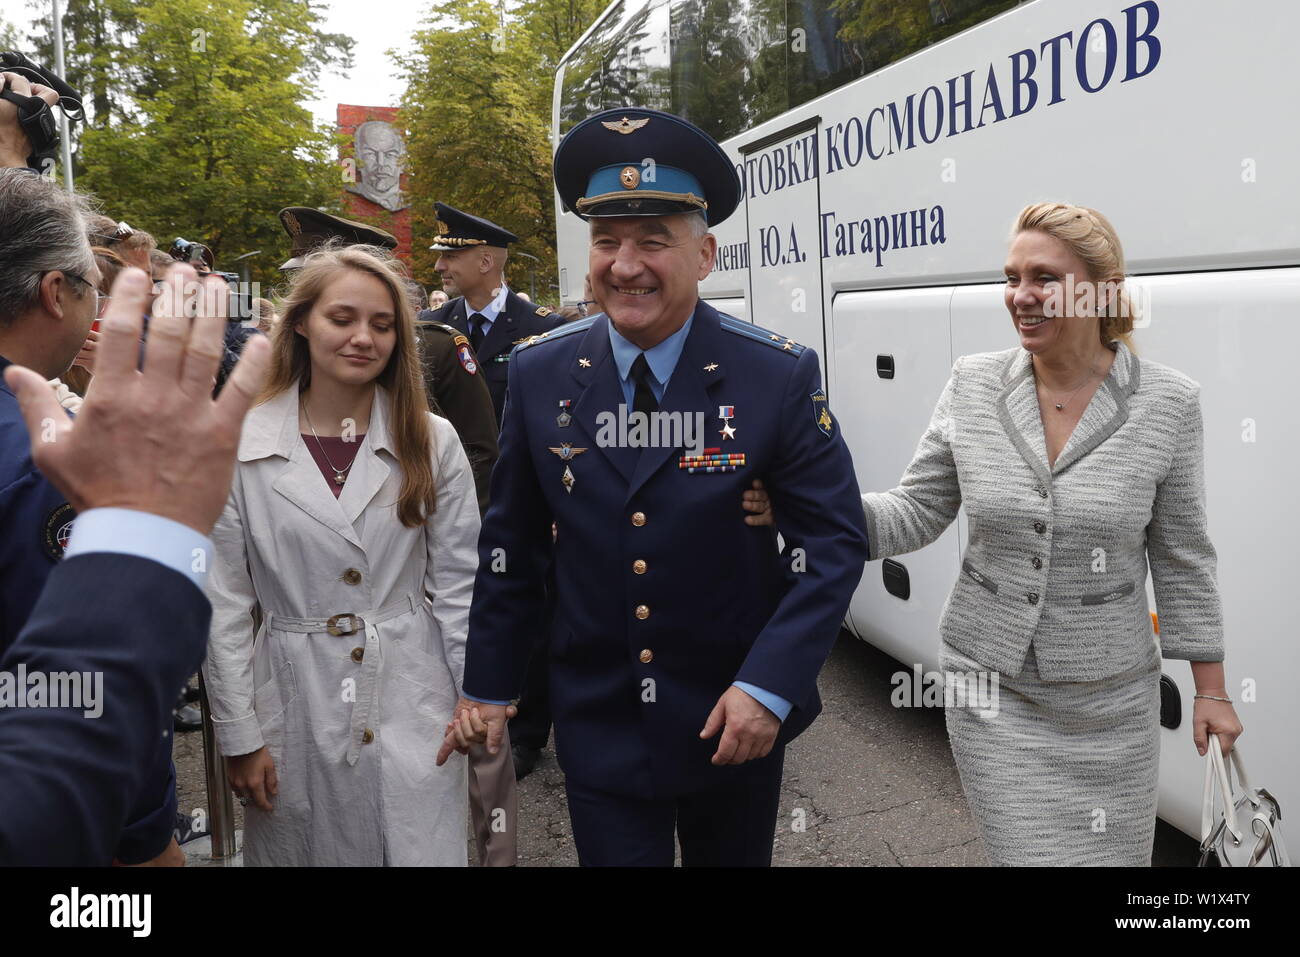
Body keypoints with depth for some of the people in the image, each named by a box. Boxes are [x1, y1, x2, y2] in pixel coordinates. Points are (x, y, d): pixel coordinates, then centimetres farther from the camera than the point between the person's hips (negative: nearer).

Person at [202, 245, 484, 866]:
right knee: (301, 849, 15)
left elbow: (457, 583, 3)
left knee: (426, 850, 8)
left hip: (411, 703, 1)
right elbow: (223, 601, -2)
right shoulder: (236, 443, -5)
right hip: (295, 709, 0)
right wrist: (237, 733, -2)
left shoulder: (431, 441, -2)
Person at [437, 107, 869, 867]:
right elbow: (513, 540, 2)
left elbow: (836, 541, -10)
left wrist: (772, 685, -19)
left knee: (731, 854, 20)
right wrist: (488, 686, 5)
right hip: (599, 729, 1)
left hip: (735, 725, 0)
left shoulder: (780, 376, -13)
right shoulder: (539, 374, -5)